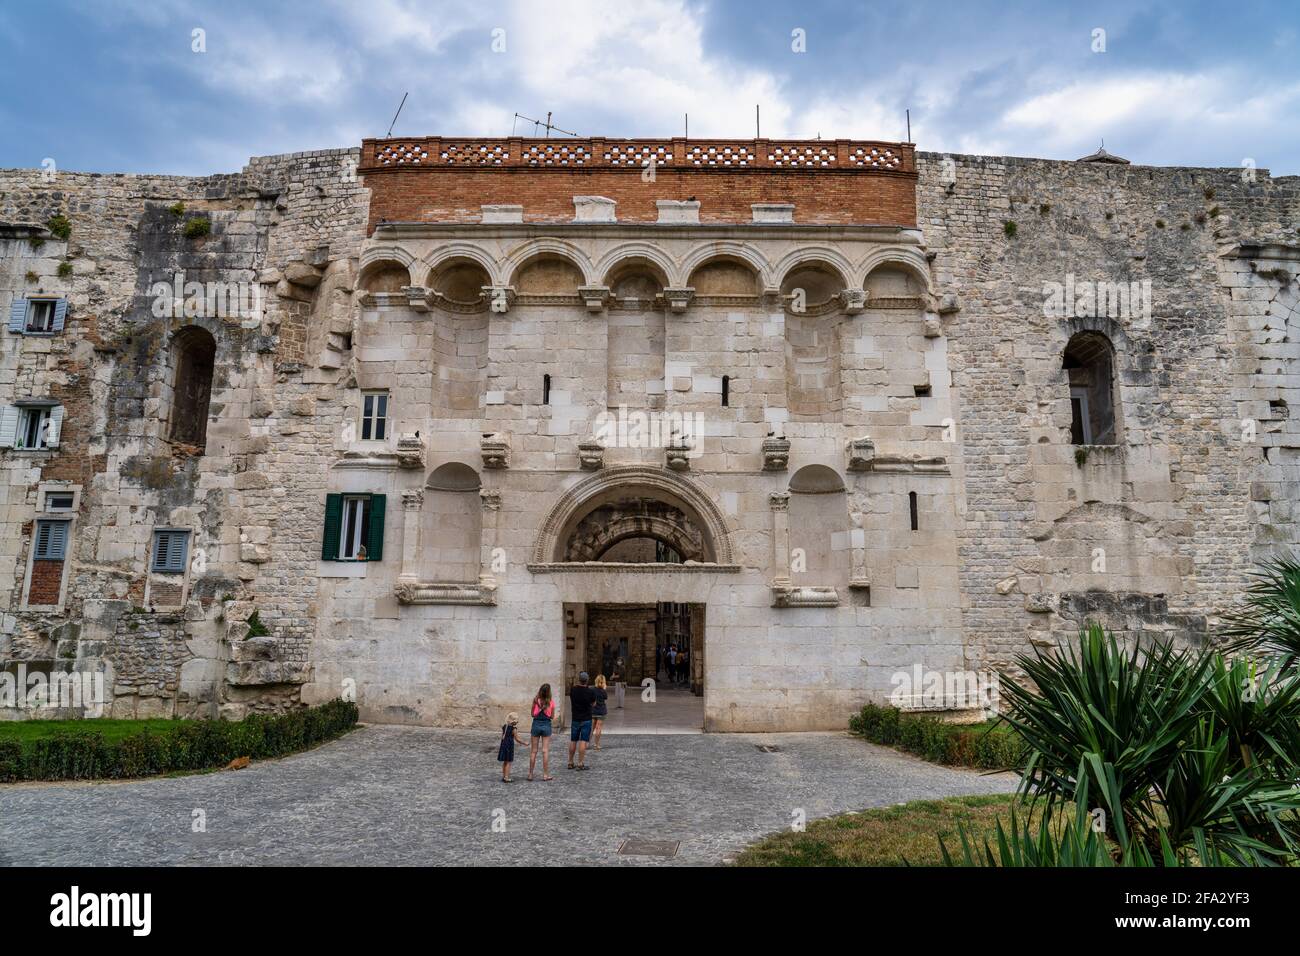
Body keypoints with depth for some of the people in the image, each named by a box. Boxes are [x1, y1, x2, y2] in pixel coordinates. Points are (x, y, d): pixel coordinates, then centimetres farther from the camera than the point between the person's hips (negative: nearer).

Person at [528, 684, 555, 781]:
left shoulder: (535, 701, -7)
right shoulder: (551, 702, -8)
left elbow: (532, 714, 1)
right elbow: (552, 717, 0)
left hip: (536, 724, 1)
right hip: (546, 725, -1)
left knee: (533, 751, 9)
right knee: (545, 751, 4)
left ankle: (530, 774, 13)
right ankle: (545, 775, 6)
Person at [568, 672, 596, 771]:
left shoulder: (573, 690, -5)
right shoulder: (590, 692, -14)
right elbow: (593, 704, 1)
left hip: (575, 719, 3)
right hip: (586, 720, -3)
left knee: (573, 741, 12)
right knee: (583, 742, -2)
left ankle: (570, 763, 18)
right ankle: (580, 764, -2)